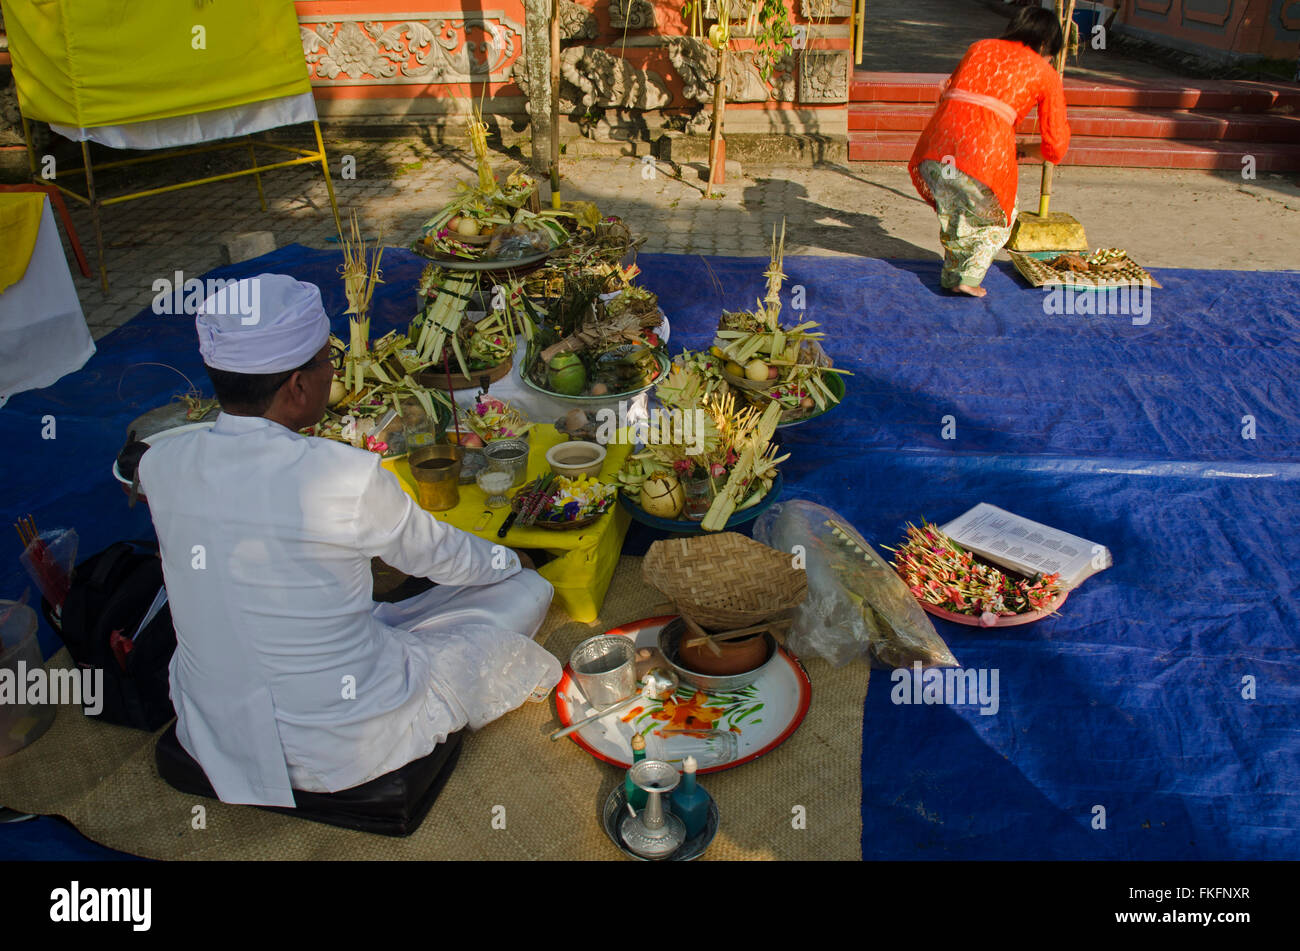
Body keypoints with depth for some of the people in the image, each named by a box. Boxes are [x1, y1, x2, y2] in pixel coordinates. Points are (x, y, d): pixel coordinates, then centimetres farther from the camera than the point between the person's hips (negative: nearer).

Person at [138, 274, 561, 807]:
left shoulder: (160, 465, -9)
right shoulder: (347, 477, -26)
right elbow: (433, 554, -6)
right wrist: (508, 560, 17)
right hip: (342, 749, -6)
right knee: (528, 592, 10)